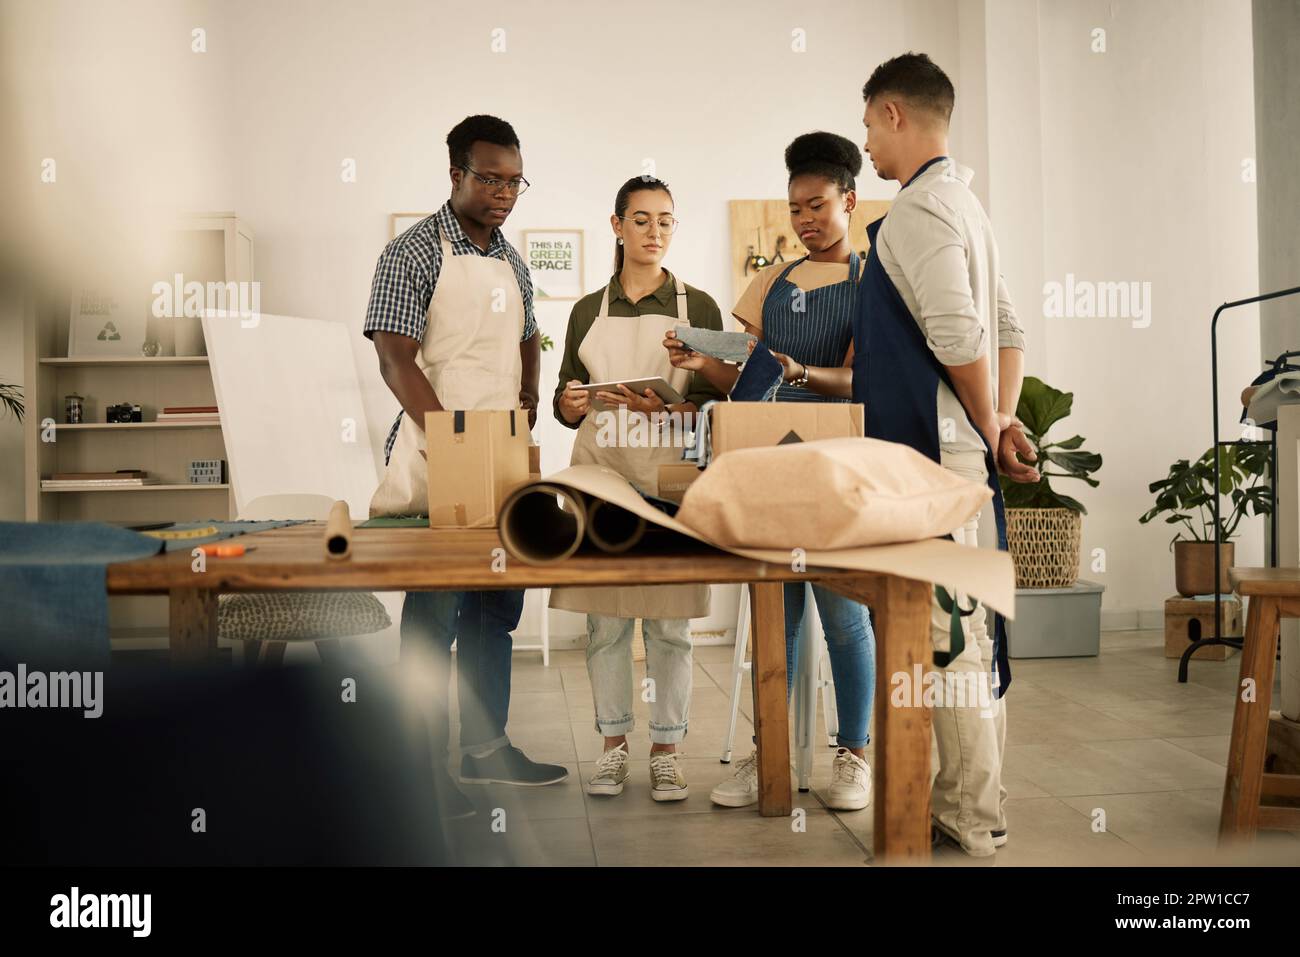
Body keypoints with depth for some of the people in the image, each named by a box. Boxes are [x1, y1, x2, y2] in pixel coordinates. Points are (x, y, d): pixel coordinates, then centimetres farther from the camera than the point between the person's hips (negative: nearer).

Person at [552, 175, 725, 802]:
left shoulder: (698, 307, 8)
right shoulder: (588, 311, 13)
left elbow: (716, 401, 2)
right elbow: (565, 403, 14)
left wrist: (665, 410, -17)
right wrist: (571, 404, -10)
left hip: (671, 473, -1)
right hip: (599, 470, 2)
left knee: (670, 621, 1)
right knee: (604, 619, 3)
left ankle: (666, 752, 13)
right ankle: (613, 746, 17)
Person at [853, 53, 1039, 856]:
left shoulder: (917, 211, -12)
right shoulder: (965, 201, 19)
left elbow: (960, 339, -21)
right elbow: (1008, 330, 18)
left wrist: (990, 433, -7)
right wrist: (1004, 423, 10)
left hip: (928, 454, -10)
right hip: (955, 452, 10)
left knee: (946, 629, -4)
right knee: (965, 623, 13)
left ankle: (971, 817, 5)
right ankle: (977, 801, 24)